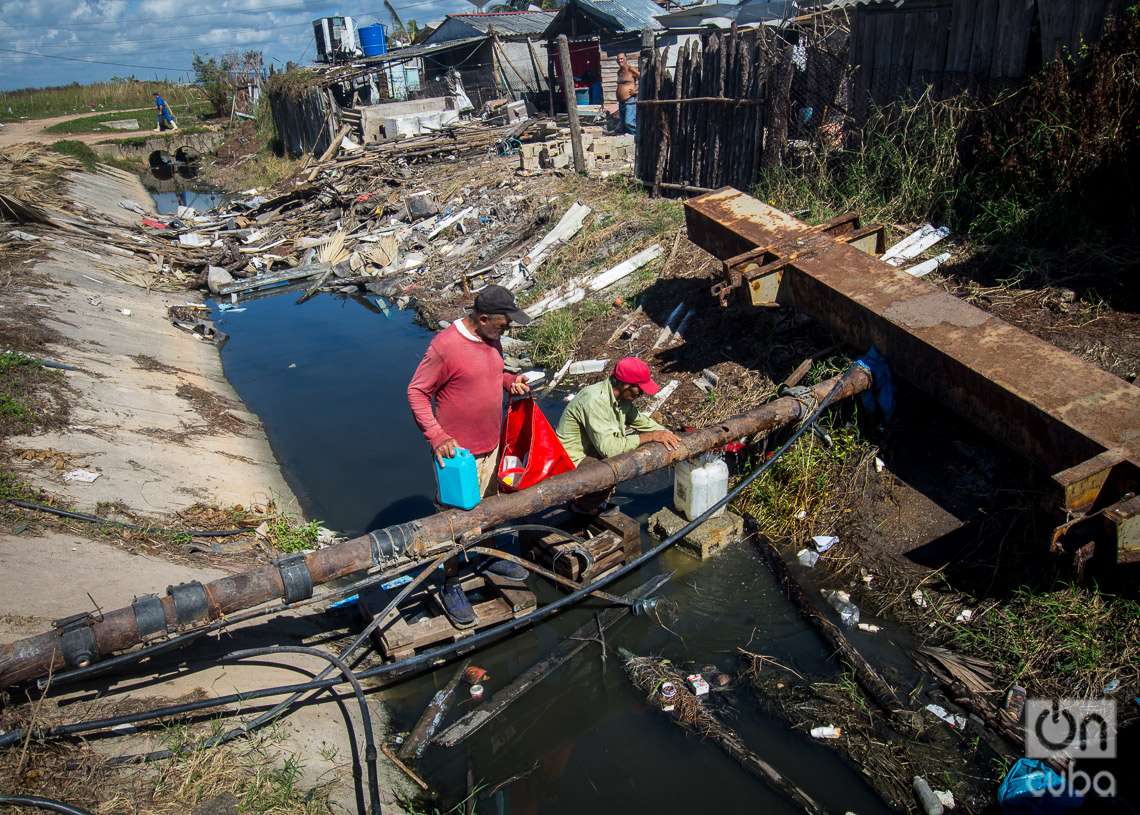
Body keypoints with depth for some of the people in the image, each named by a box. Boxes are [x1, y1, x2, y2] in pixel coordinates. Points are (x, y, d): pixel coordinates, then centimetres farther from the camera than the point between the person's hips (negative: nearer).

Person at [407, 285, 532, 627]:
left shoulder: (491, 340, 2)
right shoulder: (445, 346, -23)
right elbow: (416, 392, -17)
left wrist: (510, 380, 0)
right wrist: (436, 436, -26)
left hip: (492, 445, 8)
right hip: (457, 452, -7)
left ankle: (490, 557, 46)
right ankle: (450, 585, 20)